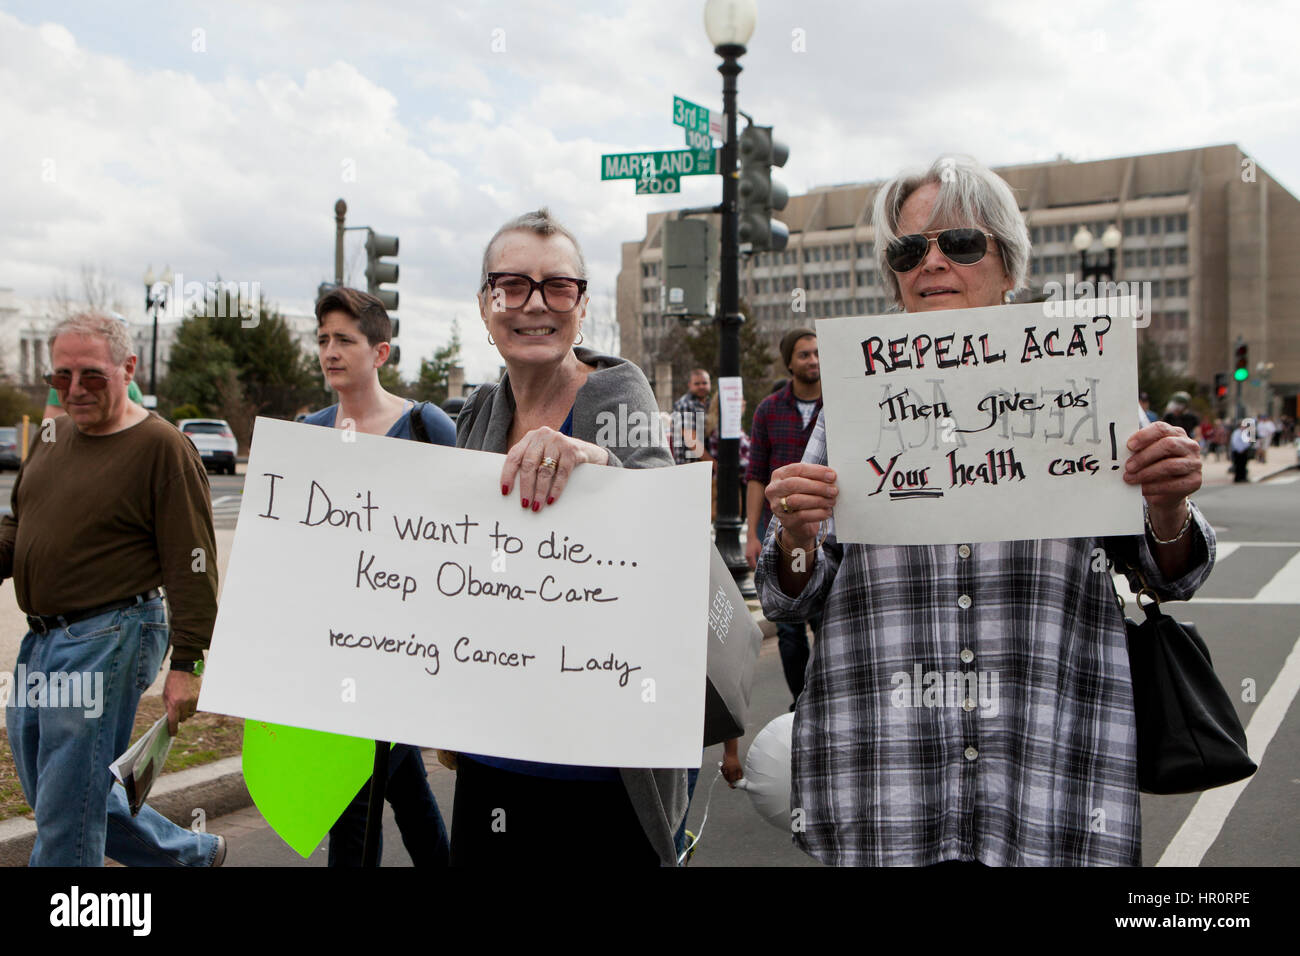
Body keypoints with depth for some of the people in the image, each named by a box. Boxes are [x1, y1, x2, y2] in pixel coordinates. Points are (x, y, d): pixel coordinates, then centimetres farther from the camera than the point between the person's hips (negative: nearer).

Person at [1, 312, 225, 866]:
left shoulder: (162, 447, -12)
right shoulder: (51, 436, 11)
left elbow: (192, 567, -15)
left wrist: (186, 665, -17)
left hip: (107, 638, -9)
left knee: (65, 821, -2)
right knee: (50, 792, 18)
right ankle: (194, 855, 33)